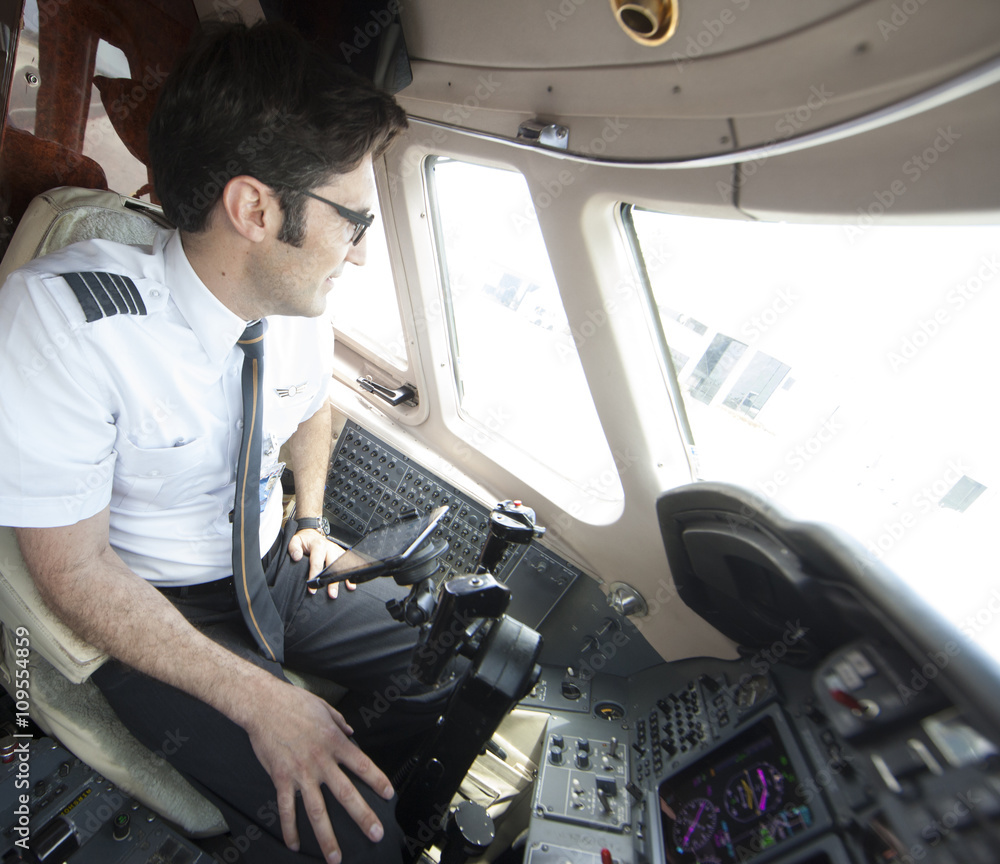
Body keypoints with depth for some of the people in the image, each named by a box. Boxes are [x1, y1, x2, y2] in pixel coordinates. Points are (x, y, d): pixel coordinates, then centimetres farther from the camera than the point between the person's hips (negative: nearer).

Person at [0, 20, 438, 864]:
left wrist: (312, 519, 3)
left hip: (279, 567, 6)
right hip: (153, 618, -5)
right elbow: (76, 572, -22)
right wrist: (259, 700, -24)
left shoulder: (299, 304, -10)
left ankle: (373, 787, 25)